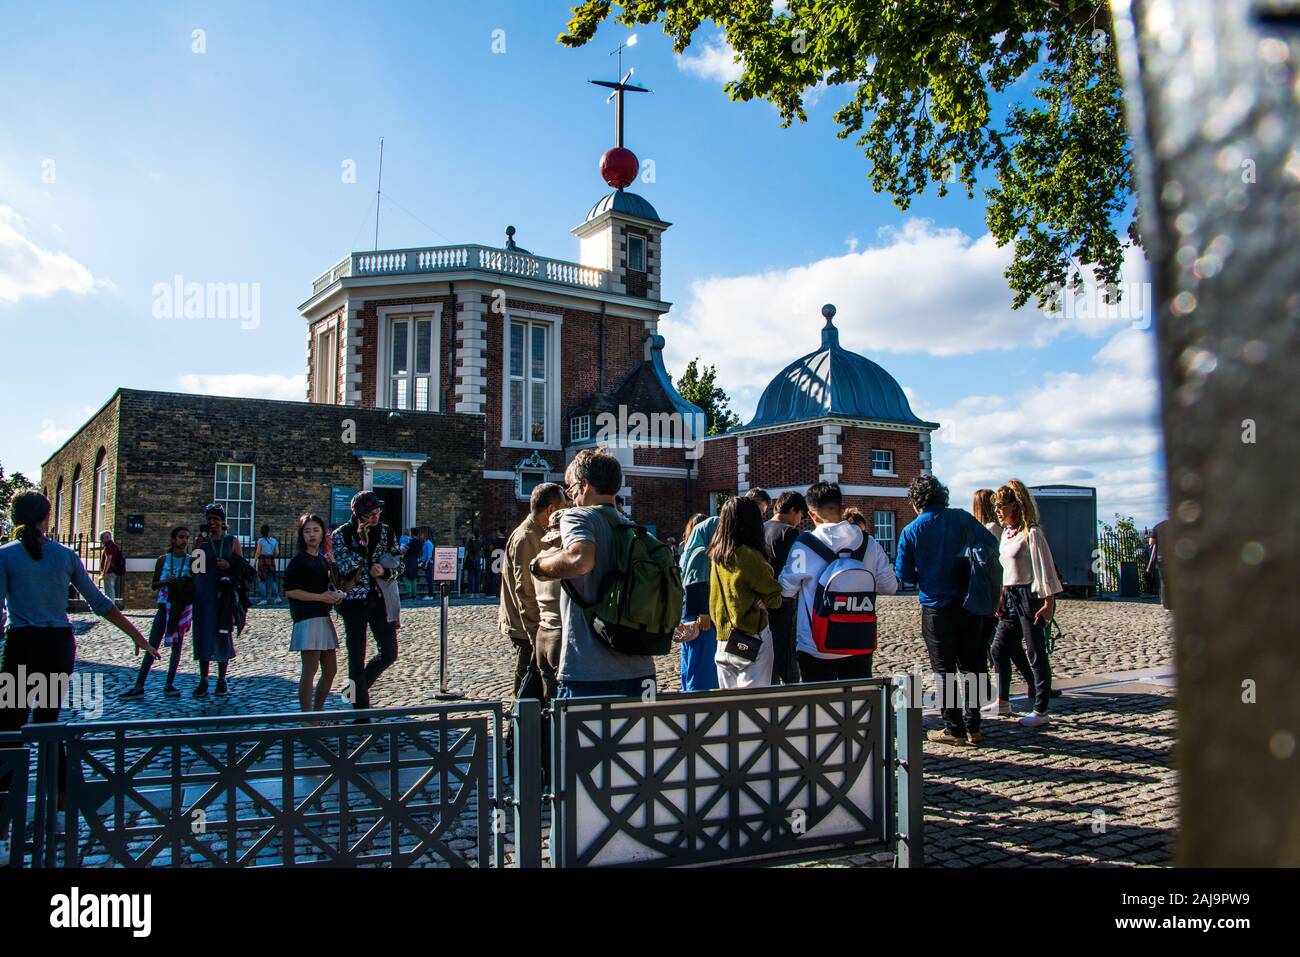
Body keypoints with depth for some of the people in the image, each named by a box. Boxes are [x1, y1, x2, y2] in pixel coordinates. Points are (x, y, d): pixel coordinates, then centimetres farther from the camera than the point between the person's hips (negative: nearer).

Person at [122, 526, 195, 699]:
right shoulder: (163, 559, 3)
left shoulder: (191, 561, 2)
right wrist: (165, 581, -11)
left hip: (183, 608, 0)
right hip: (165, 606, 0)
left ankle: (169, 684, 12)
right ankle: (139, 686, -1)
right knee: (152, 646, -3)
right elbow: (153, 585, 6)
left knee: (177, 646, 5)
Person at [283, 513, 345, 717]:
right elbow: (289, 591, -13)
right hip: (307, 619, -8)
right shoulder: (299, 560, -6)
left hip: (324, 618, 8)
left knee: (330, 670, 11)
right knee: (310, 670, -7)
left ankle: (318, 713, 22)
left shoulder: (323, 560, 16)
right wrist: (321, 597, -15)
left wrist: (335, 595, 5)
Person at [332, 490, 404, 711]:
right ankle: (361, 709, 13)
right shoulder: (341, 534, -4)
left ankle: (357, 687, 27)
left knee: (389, 654, 2)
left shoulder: (387, 532, 4)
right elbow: (343, 569, -12)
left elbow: (399, 564, 8)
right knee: (357, 658, 3)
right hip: (354, 602, -3)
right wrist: (361, 544, -19)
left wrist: (385, 572, -13)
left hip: (380, 600, 3)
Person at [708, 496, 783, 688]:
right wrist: (761, 602, 7)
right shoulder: (750, 556, -17)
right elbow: (774, 596, -9)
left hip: (723, 639, 7)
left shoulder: (717, 555, 4)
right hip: (753, 640, -7)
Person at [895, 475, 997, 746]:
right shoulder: (961, 518, -4)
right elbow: (990, 544, 4)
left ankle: (954, 729, 10)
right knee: (972, 665, 12)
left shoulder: (911, 531, -8)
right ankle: (973, 727, 18)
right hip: (967, 604, 2)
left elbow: (904, 574, -4)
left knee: (944, 669, 7)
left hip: (936, 607, -2)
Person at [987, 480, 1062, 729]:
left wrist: (1048, 603, -17)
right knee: (1000, 647, 9)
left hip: (1031, 596, -8)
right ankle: (1003, 701, 21)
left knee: (1035, 653, -1)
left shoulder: (1031, 532, -14)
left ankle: (1041, 710, 9)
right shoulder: (1006, 533, 11)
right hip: (1013, 597, 9)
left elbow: (1045, 568, -15)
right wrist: (1003, 597, 14)